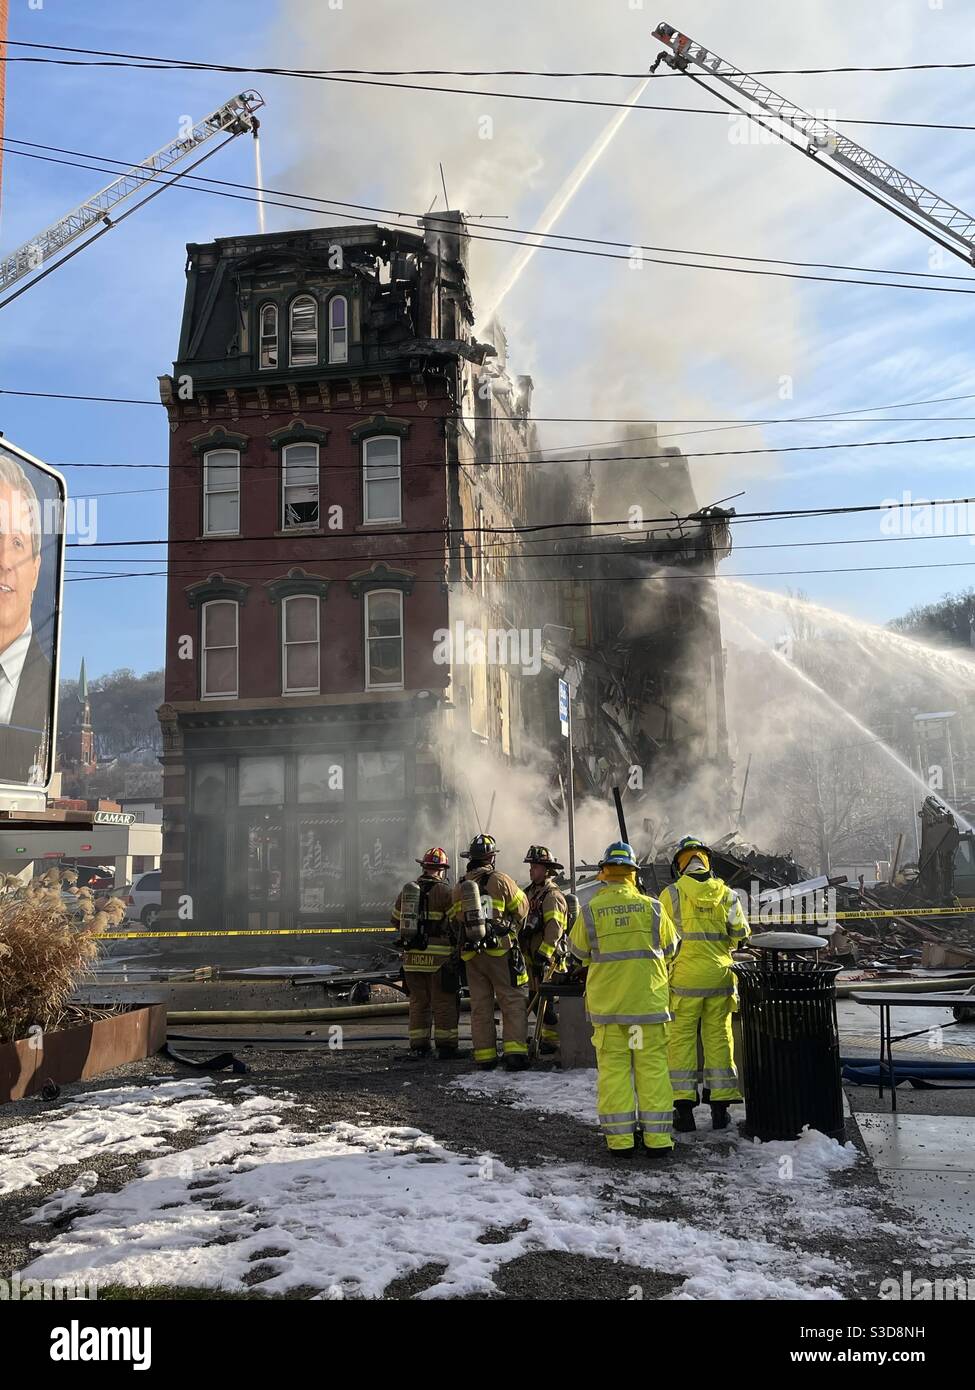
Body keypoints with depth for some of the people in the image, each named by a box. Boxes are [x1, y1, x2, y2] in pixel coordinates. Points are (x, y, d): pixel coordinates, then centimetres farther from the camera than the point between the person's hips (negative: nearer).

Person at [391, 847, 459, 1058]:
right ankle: (445, 1046, 5)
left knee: (418, 1002, 13)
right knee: (443, 1003, 4)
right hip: (439, 957, -4)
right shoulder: (444, 892, -8)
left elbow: (396, 921, 16)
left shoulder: (406, 890, 7)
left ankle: (419, 1046, 15)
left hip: (412, 956, 5)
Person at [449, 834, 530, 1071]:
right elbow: (521, 908, 2)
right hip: (501, 951, -5)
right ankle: (515, 1051, -9)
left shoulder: (459, 888, 8)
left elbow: (455, 919, 11)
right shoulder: (500, 880, -6)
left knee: (480, 1006, 11)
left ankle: (484, 1055, 11)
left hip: (471, 954, 5)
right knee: (513, 1002, 0)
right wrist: (510, 929, 20)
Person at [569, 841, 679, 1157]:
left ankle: (619, 1136, 8)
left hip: (607, 1002, 0)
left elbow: (578, 951, 8)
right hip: (649, 999, 0)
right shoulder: (652, 908, -4)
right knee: (653, 1065, 8)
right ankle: (657, 1135, 10)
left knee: (613, 1066, 6)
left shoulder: (590, 910, -5)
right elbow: (671, 949, 9)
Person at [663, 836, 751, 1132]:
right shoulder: (726, 894, 3)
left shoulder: (671, 894, -6)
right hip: (719, 976, 3)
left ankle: (683, 1106, 3)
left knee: (681, 1037, 5)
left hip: (685, 977, -3)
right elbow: (740, 934, 8)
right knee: (719, 1036, 11)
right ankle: (720, 1107, 15)